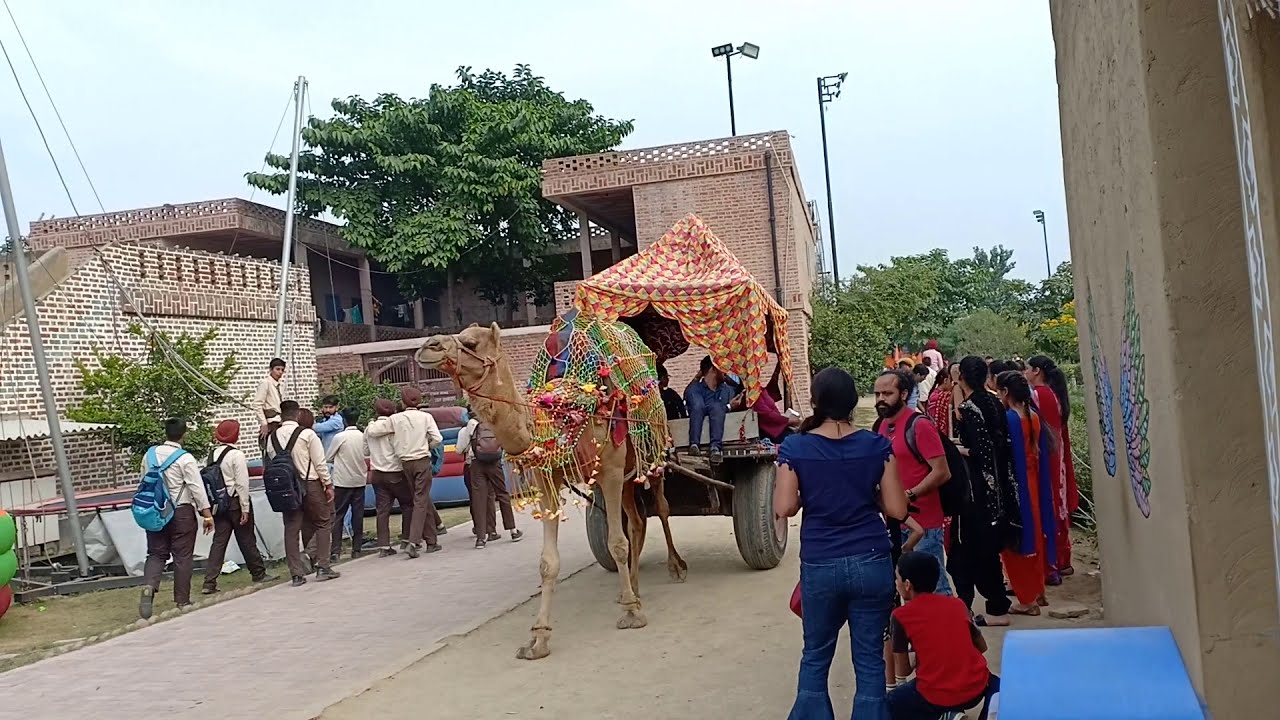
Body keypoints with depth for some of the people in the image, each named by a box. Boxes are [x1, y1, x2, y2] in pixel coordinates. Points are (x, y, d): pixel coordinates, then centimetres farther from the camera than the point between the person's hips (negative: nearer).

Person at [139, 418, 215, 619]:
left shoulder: (150, 454, 3)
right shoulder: (185, 459, -12)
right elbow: (197, 488, -12)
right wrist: (207, 513, -5)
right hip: (181, 512, -4)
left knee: (156, 553, 12)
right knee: (182, 557, 5)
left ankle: (148, 586, -14)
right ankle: (182, 601, 10)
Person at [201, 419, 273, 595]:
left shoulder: (212, 454, 5)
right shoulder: (237, 455, -14)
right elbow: (242, 484, -16)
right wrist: (245, 508, -12)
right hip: (235, 501, -5)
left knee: (219, 541, 5)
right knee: (246, 539, 8)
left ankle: (209, 582, -2)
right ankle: (258, 573, 23)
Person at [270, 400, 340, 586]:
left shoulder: (273, 437, 4)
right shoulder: (307, 434, -9)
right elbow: (320, 463, -9)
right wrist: (328, 485, -2)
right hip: (310, 485, -4)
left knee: (291, 529, 7)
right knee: (323, 523, 9)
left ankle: (296, 573, 8)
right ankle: (322, 567, 4)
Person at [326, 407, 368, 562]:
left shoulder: (339, 437, -12)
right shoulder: (364, 437, -2)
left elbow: (327, 458, -2)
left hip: (342, 481, -3)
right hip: (359, 480, 3)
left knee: (338, 516, 2)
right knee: (358, 515, 8)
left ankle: (335, 551, -3)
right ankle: (356, 549, 10)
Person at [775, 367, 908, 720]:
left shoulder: (794, 447, -6)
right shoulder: (877, 445, -2)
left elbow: (785, 508, -7)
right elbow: (896, 509, -1)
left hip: (820, 565, 0)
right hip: (872, 562, 1)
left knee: (815, 657, 16)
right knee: (870, 659, 10)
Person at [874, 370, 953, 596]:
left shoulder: (919, 426, -14)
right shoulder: (882, 425, 9)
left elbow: (942, 472, -18)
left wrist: (909, 495, -25)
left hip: (923, 523, -8)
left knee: (934, 587, -3)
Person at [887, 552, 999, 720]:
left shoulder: (900, 616, -3)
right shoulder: (957, 604, 9)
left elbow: (904, 668, 2)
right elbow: (982, 647, 20)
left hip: (935, 696, -5)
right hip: (976, 688, 5)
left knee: (890, 705, 24)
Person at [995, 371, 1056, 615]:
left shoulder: (1007, 418, -18)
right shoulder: (1034, 415, 3)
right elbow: (1040, 452, 9)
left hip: (1014, 483, -7)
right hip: (1033, 481, 7)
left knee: (1016, 539, 3)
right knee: (1034, 534, 17)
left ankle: (1027, 598, 8)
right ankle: (1037, 590, 29)